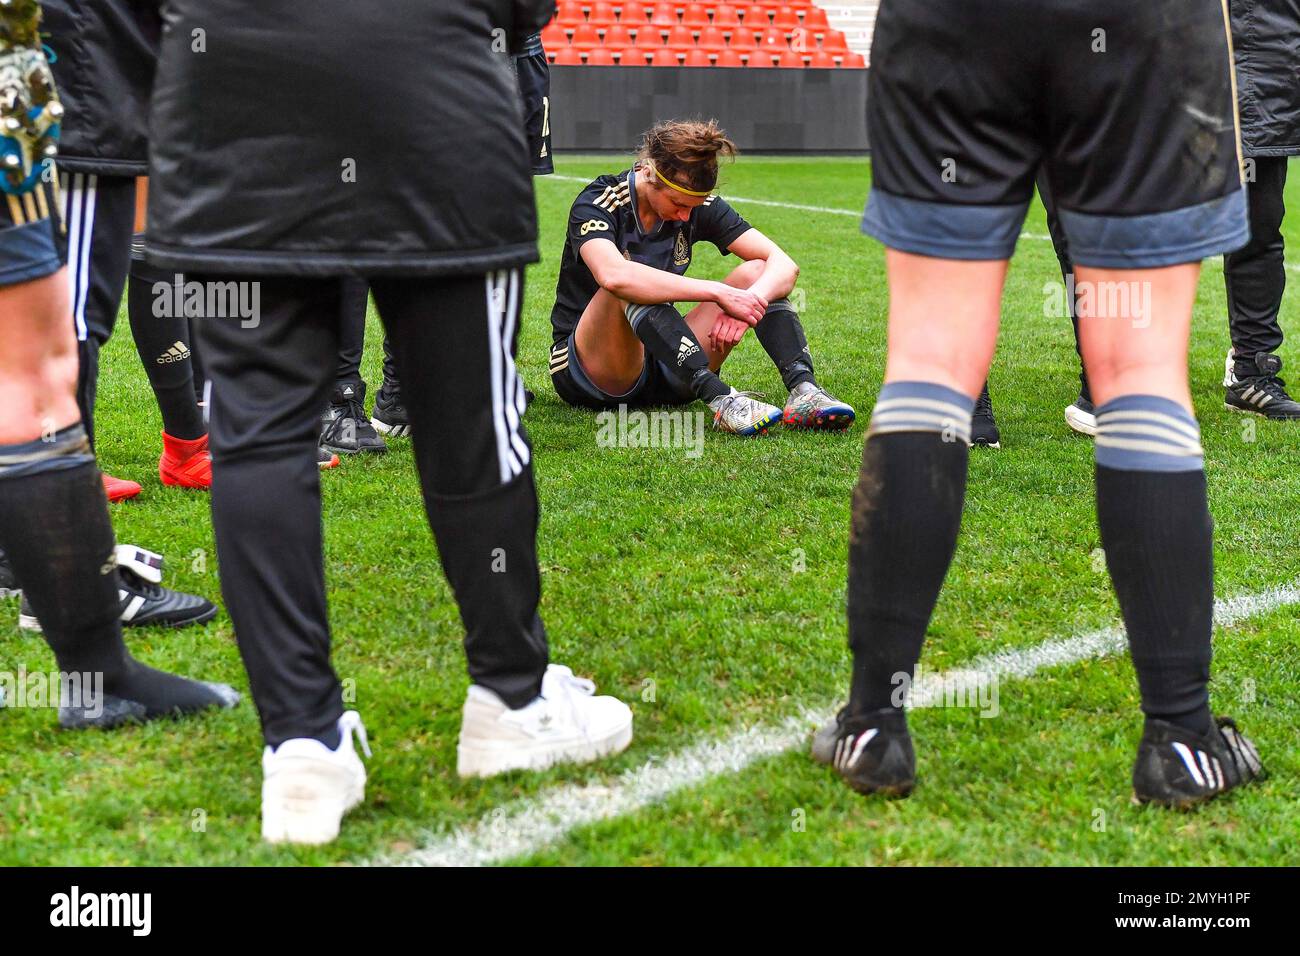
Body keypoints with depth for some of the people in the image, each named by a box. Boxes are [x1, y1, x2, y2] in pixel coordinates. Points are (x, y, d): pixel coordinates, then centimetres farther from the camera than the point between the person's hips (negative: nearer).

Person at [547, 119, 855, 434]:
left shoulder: (699, 207, -3)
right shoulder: (597, 204, -17)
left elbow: (784, 265, -10)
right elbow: (613, 275, -40)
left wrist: (750, 300, -33)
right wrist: (718, 292, -40)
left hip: (663, 368, 5)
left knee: (757, 271, -11)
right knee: (632, 288, -35)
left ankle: (804, 390, -32)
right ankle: (721, 399, -45)